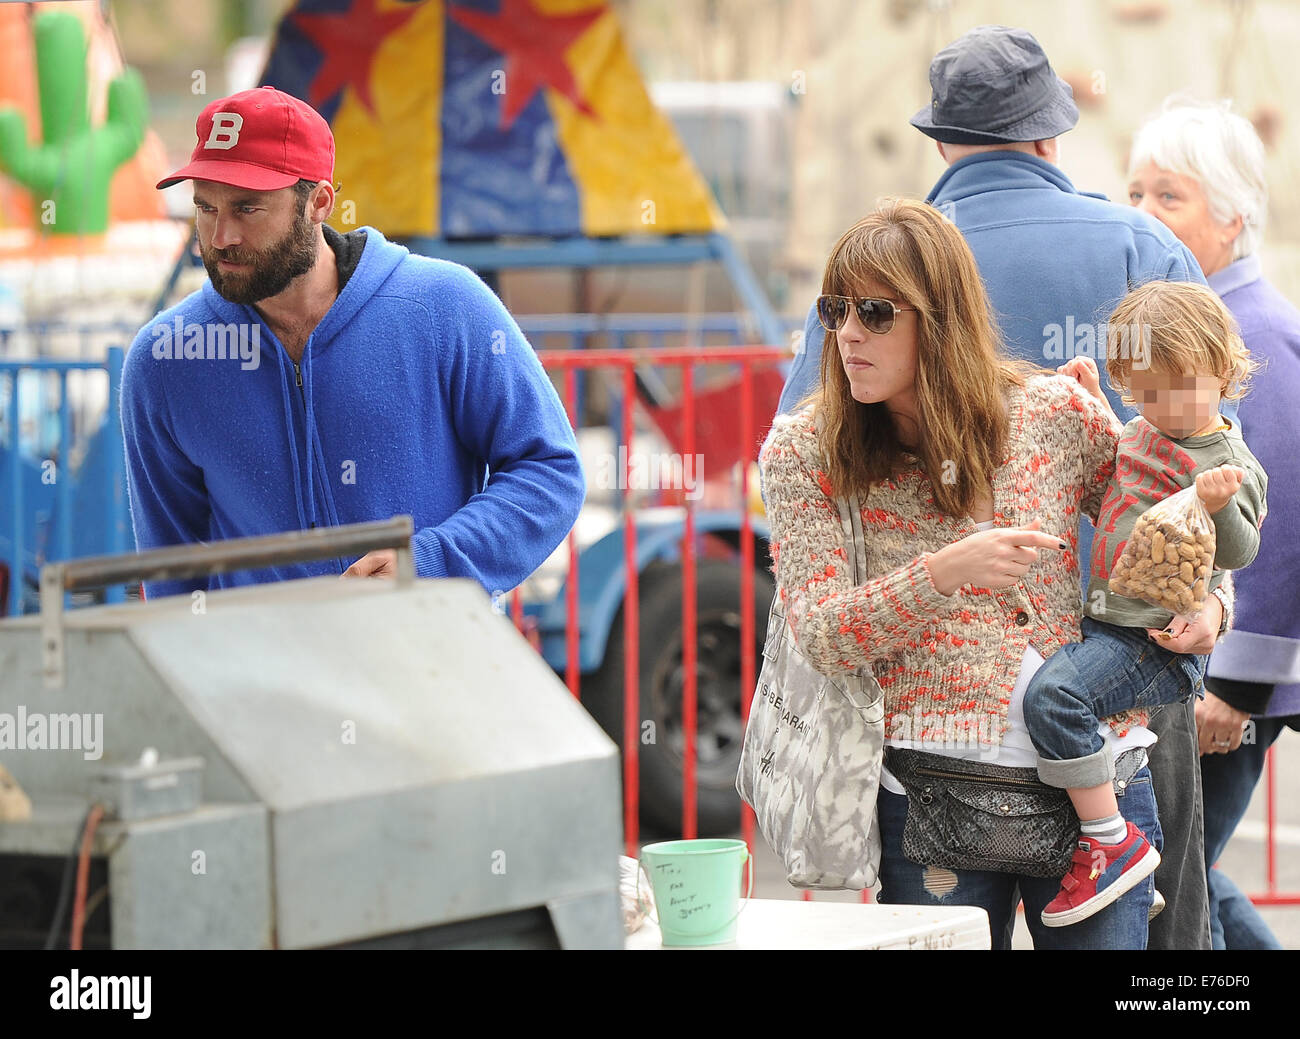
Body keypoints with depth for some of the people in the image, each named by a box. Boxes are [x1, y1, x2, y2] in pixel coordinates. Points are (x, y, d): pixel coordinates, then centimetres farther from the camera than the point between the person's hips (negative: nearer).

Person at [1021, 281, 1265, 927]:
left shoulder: (1228, 462, -11)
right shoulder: (1136, 436, 13)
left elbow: (1238, 553, -20)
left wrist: (1220, 505, -41)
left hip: (1159, 638, -10)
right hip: (1105, 622, 10)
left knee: (1054, 693, -29)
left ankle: (1112, 843, -24)